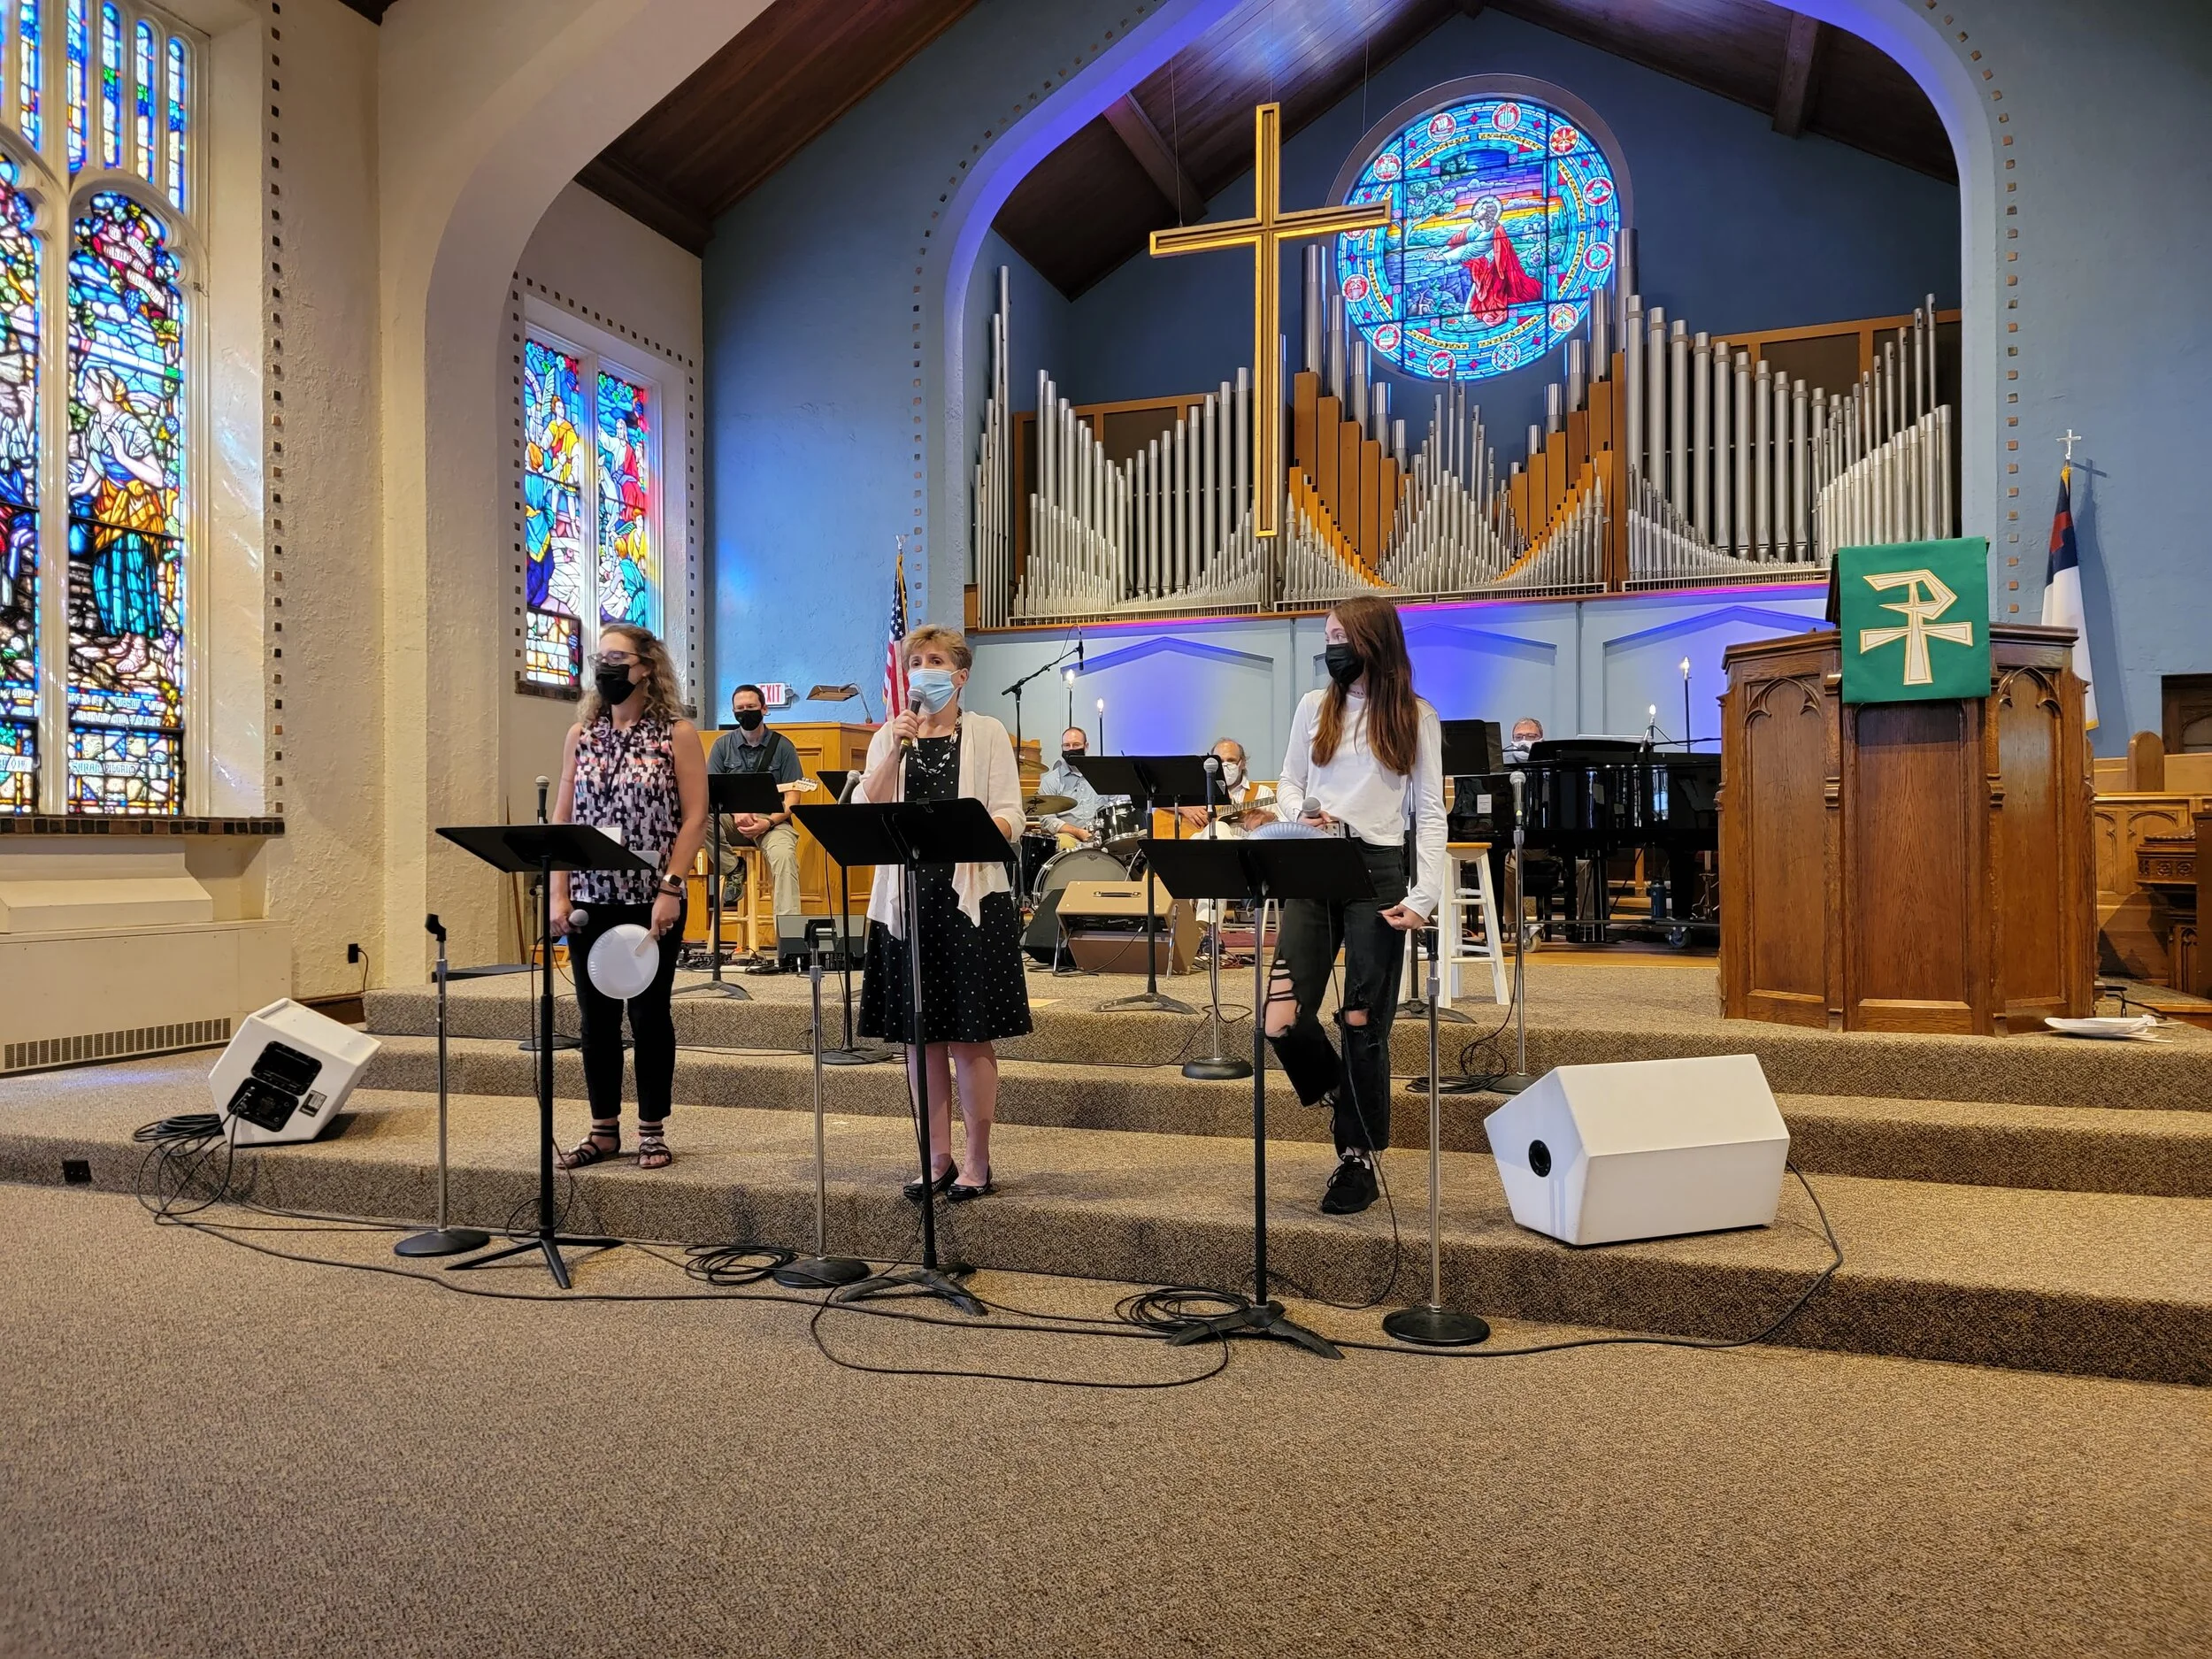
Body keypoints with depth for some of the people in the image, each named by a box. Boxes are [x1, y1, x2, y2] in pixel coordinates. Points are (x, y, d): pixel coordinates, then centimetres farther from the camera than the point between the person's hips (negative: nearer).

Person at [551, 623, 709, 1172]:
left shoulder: (677, 734, -3)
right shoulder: (581, 735, 9)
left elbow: (694, 818, -7)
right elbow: (562, 817, 8)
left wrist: (670, 889, -15)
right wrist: (559, 892, 0)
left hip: (653, 901, -4)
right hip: (591, 899, 4)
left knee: (649, 1013, 3)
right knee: (596, 1015, 9)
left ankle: (652, 1131, 16)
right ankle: (604, 1130, 22)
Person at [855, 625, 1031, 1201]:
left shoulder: (987, 733, 4)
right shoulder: (889, 736, 13)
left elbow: (1010, 819, -3)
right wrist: (897, 749, -9)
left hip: (972, 898, -3)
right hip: (905, 899, 3)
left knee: (970, 1036, -2)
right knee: (919, 1035, 8)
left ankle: (977, 1163, 10)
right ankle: (938, 1159, 19)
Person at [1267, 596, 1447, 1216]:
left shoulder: (1415, 717, 4)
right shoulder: (1314, 707, 12)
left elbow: (1430, 812, 2)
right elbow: (1288, 784, 17)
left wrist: (1424, 896, -9)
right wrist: (1302, 812, -8)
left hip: (1379, 869, -2)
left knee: (1364, 1022, 1)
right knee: (1281, 1021, -10)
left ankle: (1358, 1159, 17)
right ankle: (1338, 1093, 22)